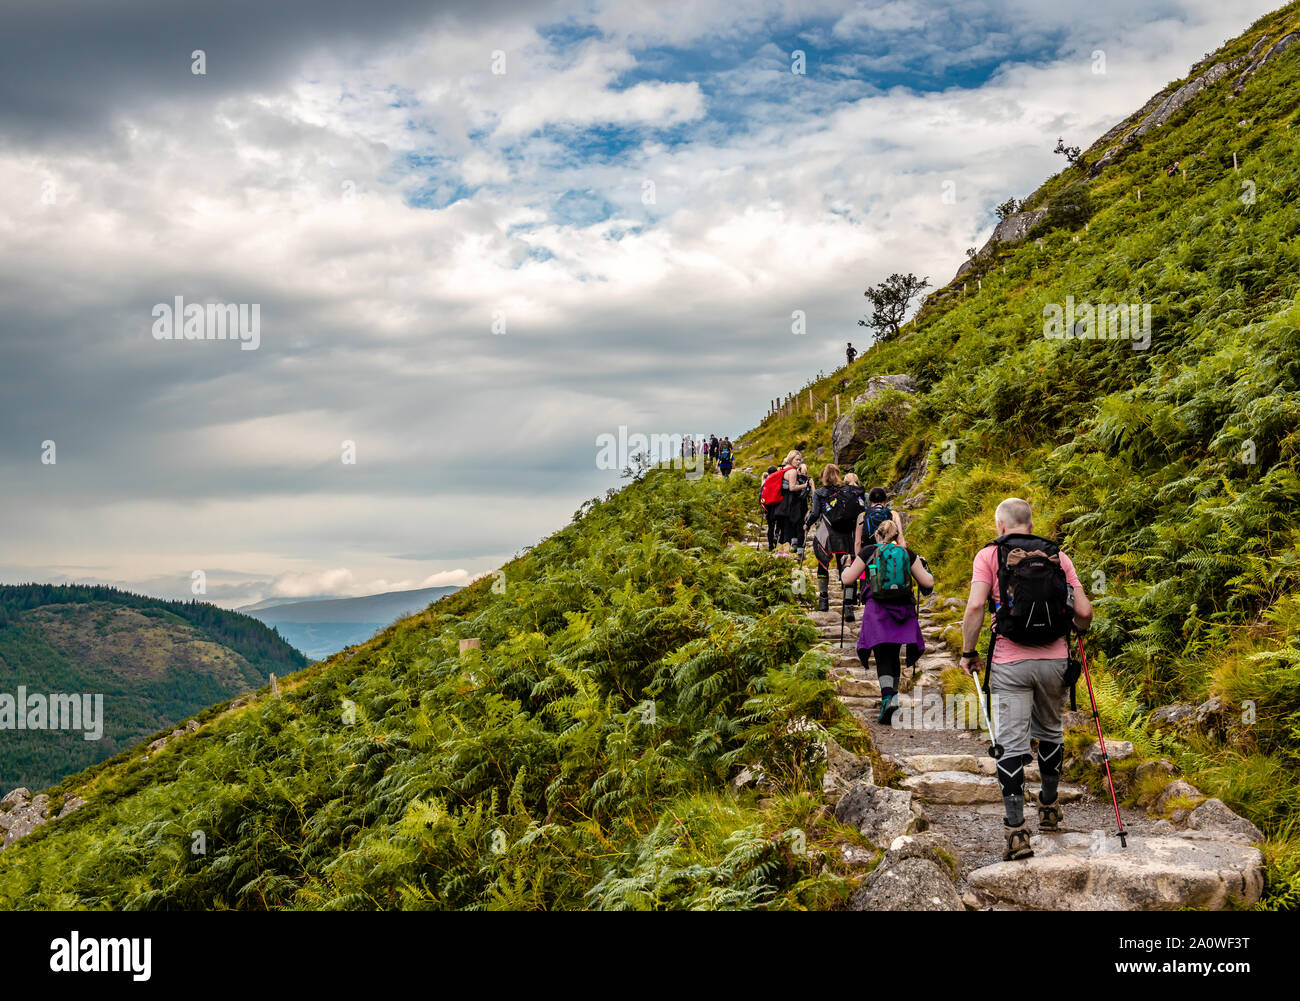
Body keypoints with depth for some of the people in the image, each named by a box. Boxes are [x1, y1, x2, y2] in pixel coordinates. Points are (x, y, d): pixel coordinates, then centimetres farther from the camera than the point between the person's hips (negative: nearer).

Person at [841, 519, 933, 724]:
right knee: (894, 655, 18)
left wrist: (847, 567, 25)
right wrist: (924, 568, 26)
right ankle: (893, 696, 24)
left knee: (883, 657, -6)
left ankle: (888, 698, -28)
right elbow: (928, 583, 5)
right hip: (903, 608, 3)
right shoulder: (908, 554, 8)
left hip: (877, 610, -3)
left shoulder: (868, 552, 2)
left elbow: (847, 580, 3)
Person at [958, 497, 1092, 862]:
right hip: (1054, 659, 3)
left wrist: (968, 652, -1)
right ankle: (1049, 807, 40)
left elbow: (976, 606, -13)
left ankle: (1016, 830, -8)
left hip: (1011, 663, -3)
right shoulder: (1057, 556, 7)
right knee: (1049, 731, 24)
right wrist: (1077, 628, 25)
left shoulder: (989, 555, 0)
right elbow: (1084, 611, 2)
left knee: (1012, 743, -2)